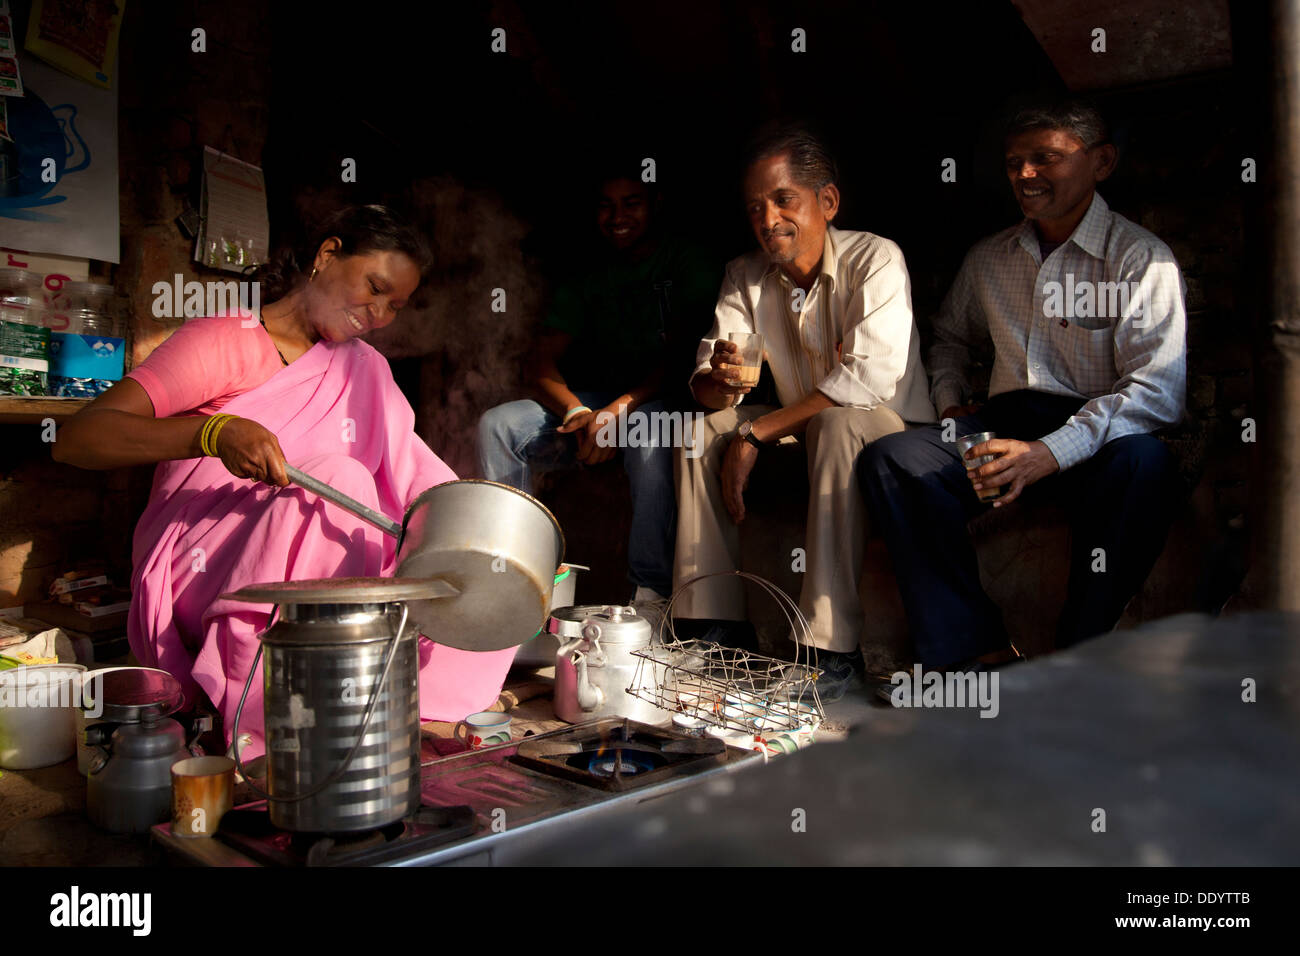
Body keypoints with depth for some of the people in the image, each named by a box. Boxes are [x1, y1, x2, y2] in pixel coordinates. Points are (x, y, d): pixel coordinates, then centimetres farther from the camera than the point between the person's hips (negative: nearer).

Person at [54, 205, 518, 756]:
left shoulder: (365, 370, 15)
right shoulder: (222, 341, -4)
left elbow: (422, 483, 7)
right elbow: (75, 438, -15)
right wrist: (215, 431, -31)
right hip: (198, 579, -5)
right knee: (337, 476, -31)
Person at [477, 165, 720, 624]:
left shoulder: (687, 266, 4)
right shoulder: (587, 279, 16)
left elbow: (681, 358, -9)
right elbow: (541, 363, 5)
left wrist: (619, 409, -25)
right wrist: (578, 413, -18)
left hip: (660, 401, -4)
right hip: (592, 402, 4)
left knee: (651, 433, -40)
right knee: (498, 423, -18)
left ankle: (651, 593, -32)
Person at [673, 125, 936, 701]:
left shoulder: (874, 259, -17)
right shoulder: (744, 276, 1)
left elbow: (871, 380, -29)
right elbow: (706, 387, -5)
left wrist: (755, 435, -27)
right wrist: (719, 382, -32)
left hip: (893, 430, -6)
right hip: (807, 434, 6)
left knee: (838, 425, -36)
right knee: (702, 427, -10)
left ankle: (834, 648, -33)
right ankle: (715, 626, -7)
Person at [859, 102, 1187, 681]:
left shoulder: (1141, 258, -2)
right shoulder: (988, 258, 16)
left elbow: (1157, 389, -14)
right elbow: (949, 335, 35)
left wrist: (1049, 453, -27)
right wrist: (950, 403, 13)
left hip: (1097, 438, -4)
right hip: (1005, 424, 4)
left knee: (1142, 462, -39)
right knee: (890, 457, -21)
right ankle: (971, 650, -22)